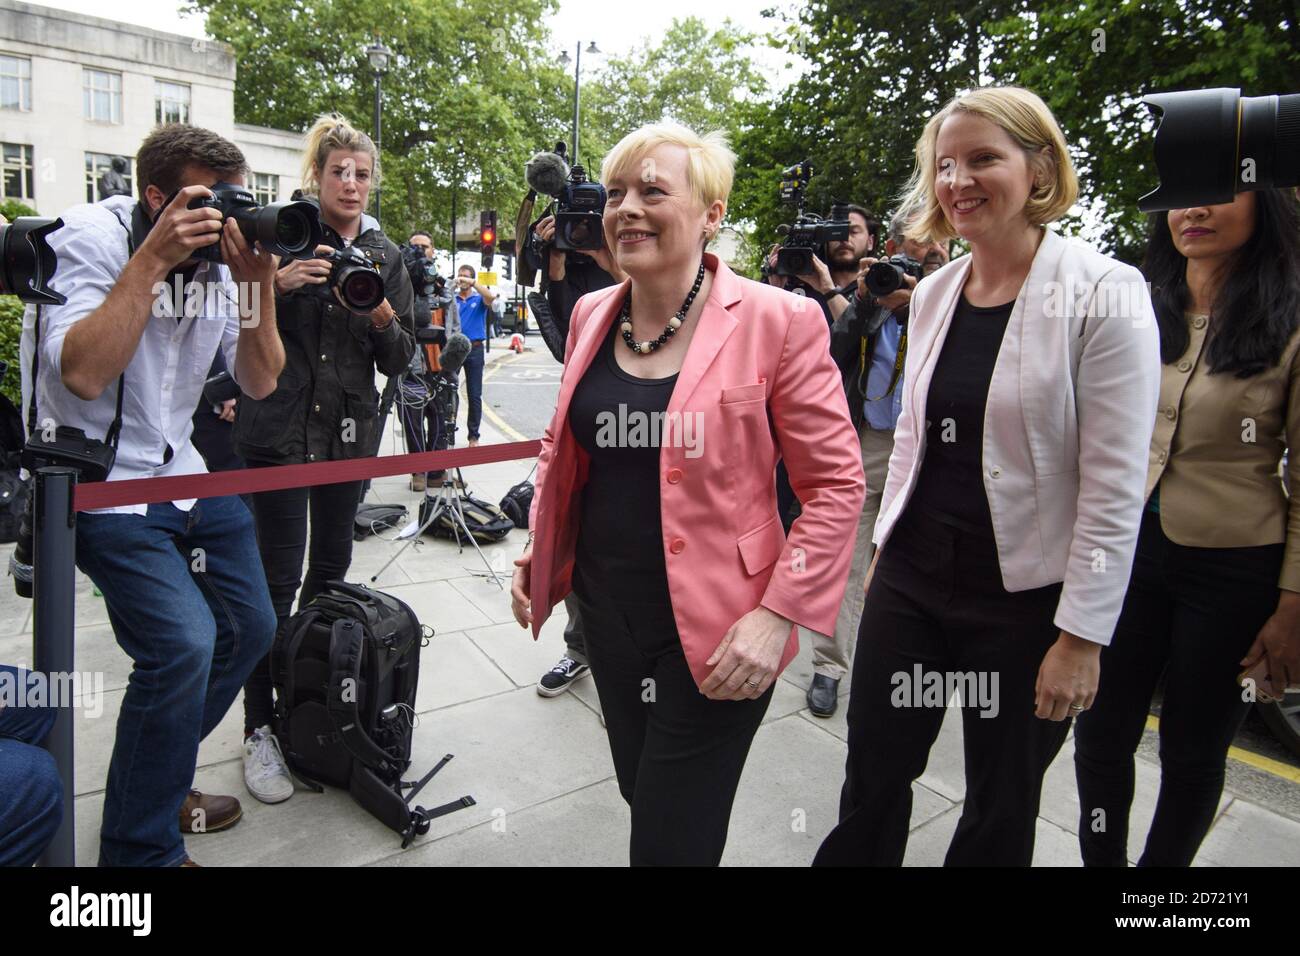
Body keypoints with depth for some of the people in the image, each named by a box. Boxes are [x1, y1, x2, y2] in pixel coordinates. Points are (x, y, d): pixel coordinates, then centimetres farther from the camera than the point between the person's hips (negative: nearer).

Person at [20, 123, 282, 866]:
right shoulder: (90, 237, -14)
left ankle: (158, 779, 33)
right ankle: (141, 848, 4)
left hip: (181, 469, 7)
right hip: (100, 483, -7)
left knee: (251, 628, 9)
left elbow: (260, 382, -2)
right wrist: (154, 258, -28)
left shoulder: (221, 252, 1)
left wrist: (259, 282, -15)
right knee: (184, 644, -19)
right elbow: (83, 374, -28)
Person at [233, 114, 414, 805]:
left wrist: (386, 321, -13)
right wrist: (277, 283, -19)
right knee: (278, 578, -4)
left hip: (350, 431, 4)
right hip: (279, 429, -4)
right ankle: (260, 729, 7)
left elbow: (399, 362, 7)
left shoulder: (385, 255, 9)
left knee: (331, 567, 12)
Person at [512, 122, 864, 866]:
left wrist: (779, 614, -18)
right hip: (607, 612, 6)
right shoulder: (592, 315, 4)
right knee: (641, 795, 24)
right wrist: (538, 549, 5)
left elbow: (837, 482, -12)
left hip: (713, 635, -5)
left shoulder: (776, 321, -13)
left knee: (670, 840, 8)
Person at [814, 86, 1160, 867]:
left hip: (1024, 596, -4)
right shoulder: (933, 292, 5)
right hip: (911, 575, 5)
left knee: (1001, 808, 16)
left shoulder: (1105, 294, -12)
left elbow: (1114, 485, -14)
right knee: (872, 780, 14)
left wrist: (1082, 635, -15)